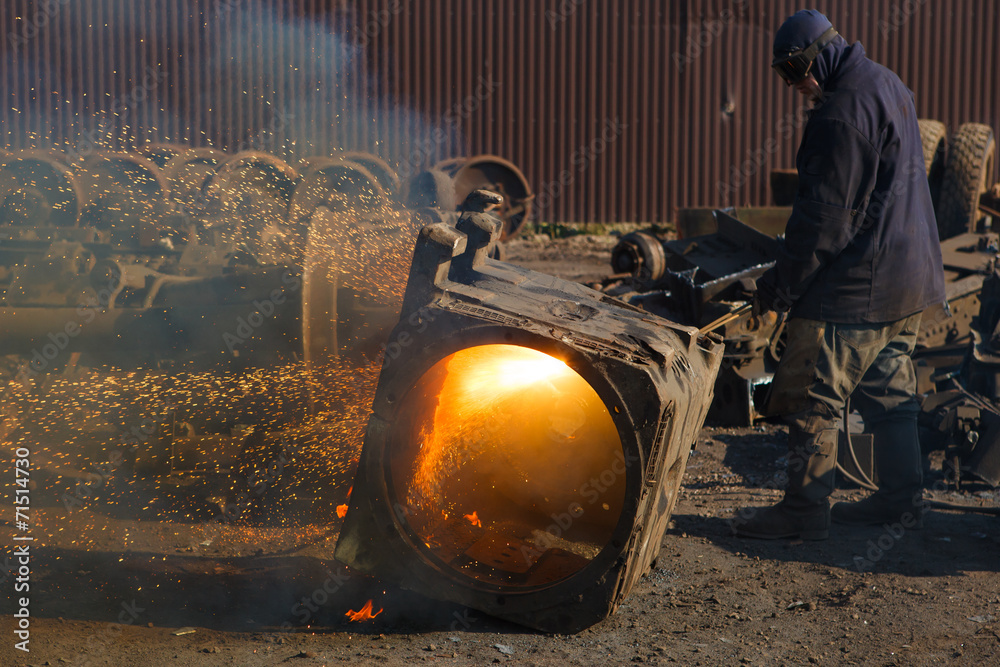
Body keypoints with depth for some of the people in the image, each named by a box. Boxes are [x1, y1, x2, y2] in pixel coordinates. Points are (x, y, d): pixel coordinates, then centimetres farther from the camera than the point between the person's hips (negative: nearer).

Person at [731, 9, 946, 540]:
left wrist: (780, 284, -14)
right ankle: (900, 498, 24)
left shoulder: (842, 113, -19)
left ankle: (805, 510, 4)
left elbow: (824, 215, -21)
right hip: (910, 276, 10)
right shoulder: (890, 87, 13)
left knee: (811, 398, -2)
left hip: (856, 285, -10)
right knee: (890, 392, 17)